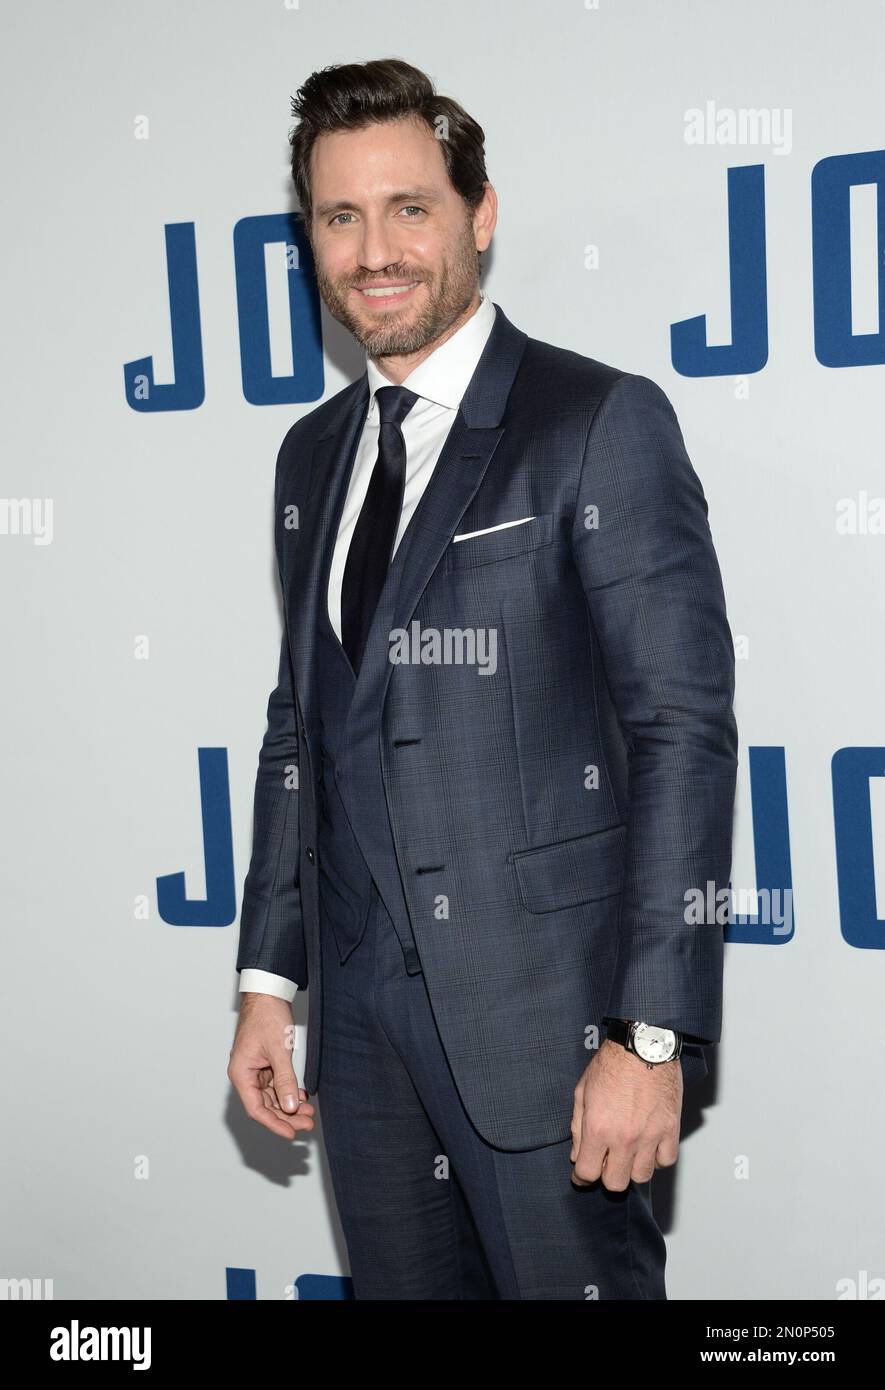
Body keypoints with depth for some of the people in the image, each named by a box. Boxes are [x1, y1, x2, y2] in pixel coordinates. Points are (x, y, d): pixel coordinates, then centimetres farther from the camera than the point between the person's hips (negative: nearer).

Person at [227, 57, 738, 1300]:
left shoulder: (603, 424, -8)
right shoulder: (313, 454, 13)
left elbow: (685, 729, -13)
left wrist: (652, 1036, -17)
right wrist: (269, 980, 12)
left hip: (545, 1007, -5)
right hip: (363, 1009, 6)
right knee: (403, 1284, 13)